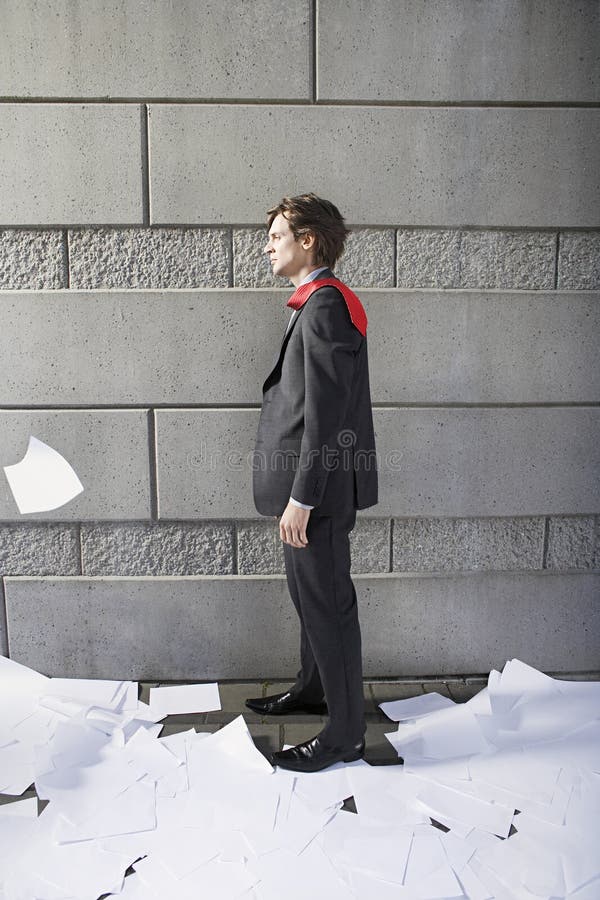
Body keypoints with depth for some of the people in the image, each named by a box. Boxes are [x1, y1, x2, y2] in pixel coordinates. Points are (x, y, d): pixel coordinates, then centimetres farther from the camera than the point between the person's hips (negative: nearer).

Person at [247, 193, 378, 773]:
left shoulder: (325, 304, -17)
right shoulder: (318, 301, 15)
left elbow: (326, 412, -23)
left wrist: (301, 497, -21)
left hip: (320, 485, -10)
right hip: (310, 483, 10)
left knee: (327, 604, 2)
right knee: (308, 594, 22)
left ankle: (345, 734, 18)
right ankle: (313, 689, 42)